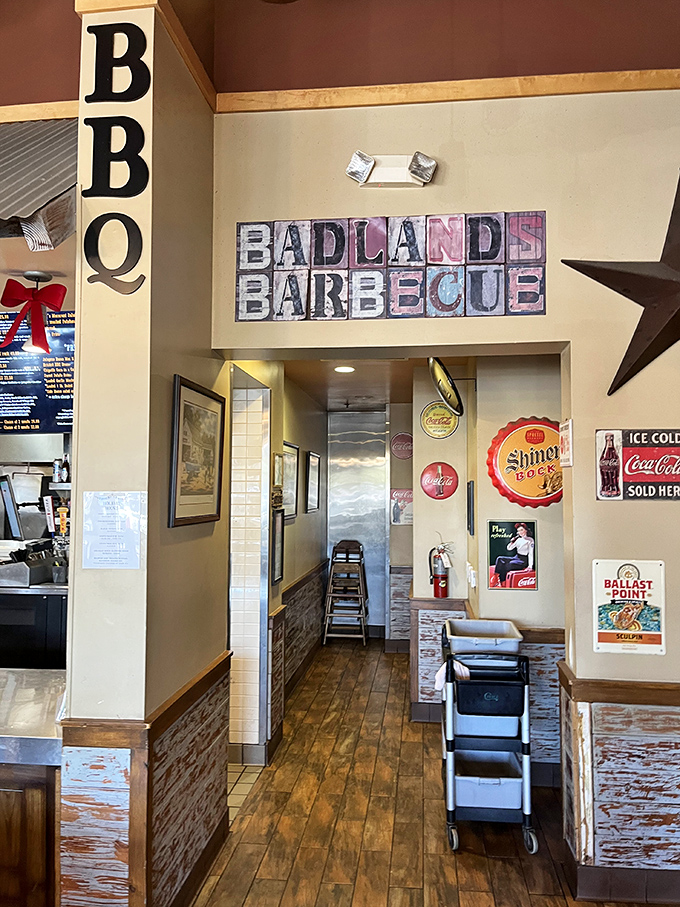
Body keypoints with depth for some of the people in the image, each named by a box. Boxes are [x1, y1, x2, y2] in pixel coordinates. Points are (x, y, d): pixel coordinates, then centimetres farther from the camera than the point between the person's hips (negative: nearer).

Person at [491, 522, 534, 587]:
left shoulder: (530, 540, -5)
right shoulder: (519, 539, 13)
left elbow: (531, 553, -11)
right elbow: (509, 548, 13)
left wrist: (530, 566, -18)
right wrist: (512, 541, -5)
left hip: (523, 561, -7)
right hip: (516, 558, 7)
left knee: (506, 565, -30)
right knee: (499, 559, -17)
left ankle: (502, 584, -22)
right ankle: (495, 578, -29)